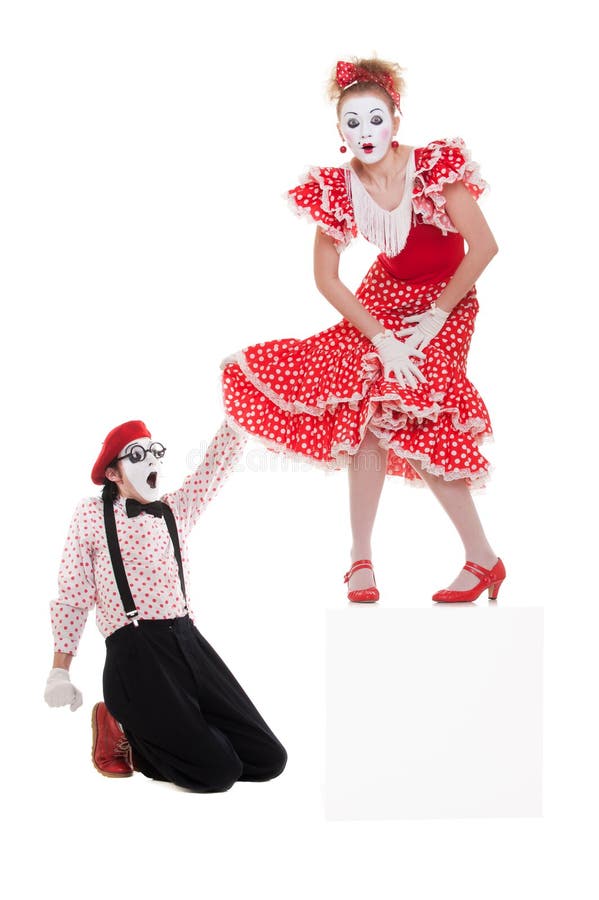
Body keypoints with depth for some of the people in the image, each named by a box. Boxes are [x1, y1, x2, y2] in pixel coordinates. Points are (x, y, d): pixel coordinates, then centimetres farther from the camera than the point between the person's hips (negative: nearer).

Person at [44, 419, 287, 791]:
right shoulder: (92, 514, 5)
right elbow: (72, 596, 3)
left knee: (268, 759, -2)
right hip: (135, 653, -6)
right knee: (217, 773, -16)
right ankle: (121, 729, 7)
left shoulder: (177, 509, 17)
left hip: (189, 642, 6)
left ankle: (156, 734, 14)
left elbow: (221, 457, 13)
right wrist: (60, 673, -1)